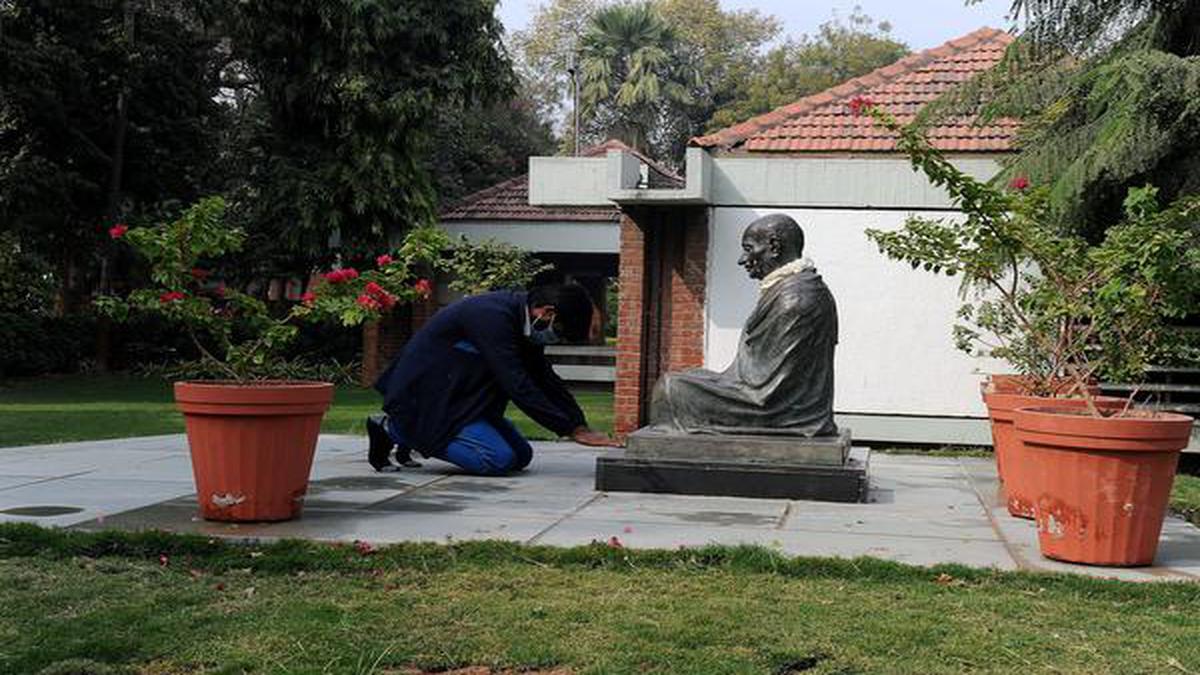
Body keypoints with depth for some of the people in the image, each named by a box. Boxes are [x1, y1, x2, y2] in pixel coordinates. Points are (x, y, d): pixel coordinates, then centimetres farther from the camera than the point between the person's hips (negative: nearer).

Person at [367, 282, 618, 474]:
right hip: (427, 395, -10)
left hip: (462, 397, 10)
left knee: (521, 455, 6)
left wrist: (581, 426, 1)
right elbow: (518, 386, -29)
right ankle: (394, 429, -7)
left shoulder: (521, 316, 4)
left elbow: (546, 379, 11)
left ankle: (413, 435, 14)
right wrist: (572, 429, -26)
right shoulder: (493, 316, -26)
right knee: (498, 459, -20)